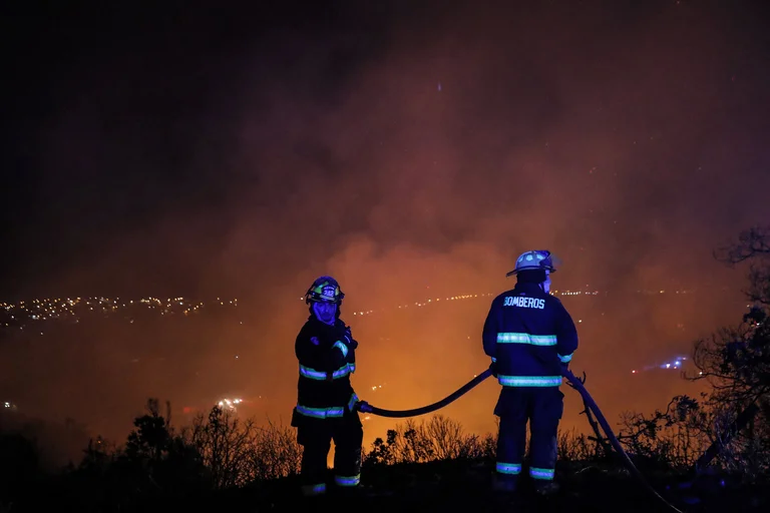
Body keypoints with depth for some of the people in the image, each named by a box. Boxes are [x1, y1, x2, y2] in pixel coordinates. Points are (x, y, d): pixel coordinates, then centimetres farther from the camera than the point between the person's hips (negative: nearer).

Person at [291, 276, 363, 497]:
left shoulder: (339, 327, 5)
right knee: (316, 452, -3)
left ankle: (348, 485, 36)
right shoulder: (308, 334, -19)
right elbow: (326, 366, -30)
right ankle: (314, 491, 14)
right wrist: (342, 343, -36)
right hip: (316, 406, -8)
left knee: (351, 443, 18)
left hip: (342, 402, 8)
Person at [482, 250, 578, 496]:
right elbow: (569, 339, -7)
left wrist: (498, 360, 18)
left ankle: (507, 478, 14)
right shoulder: (551, 304, -7)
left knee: (511, 428, 12)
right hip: (545, 380, -2)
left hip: (512, 378, 2)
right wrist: (560, 360, 12)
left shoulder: (501, 301, 0)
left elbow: (489, 337, 1)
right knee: (544, 430, 8)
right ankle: (543, 480, 10)